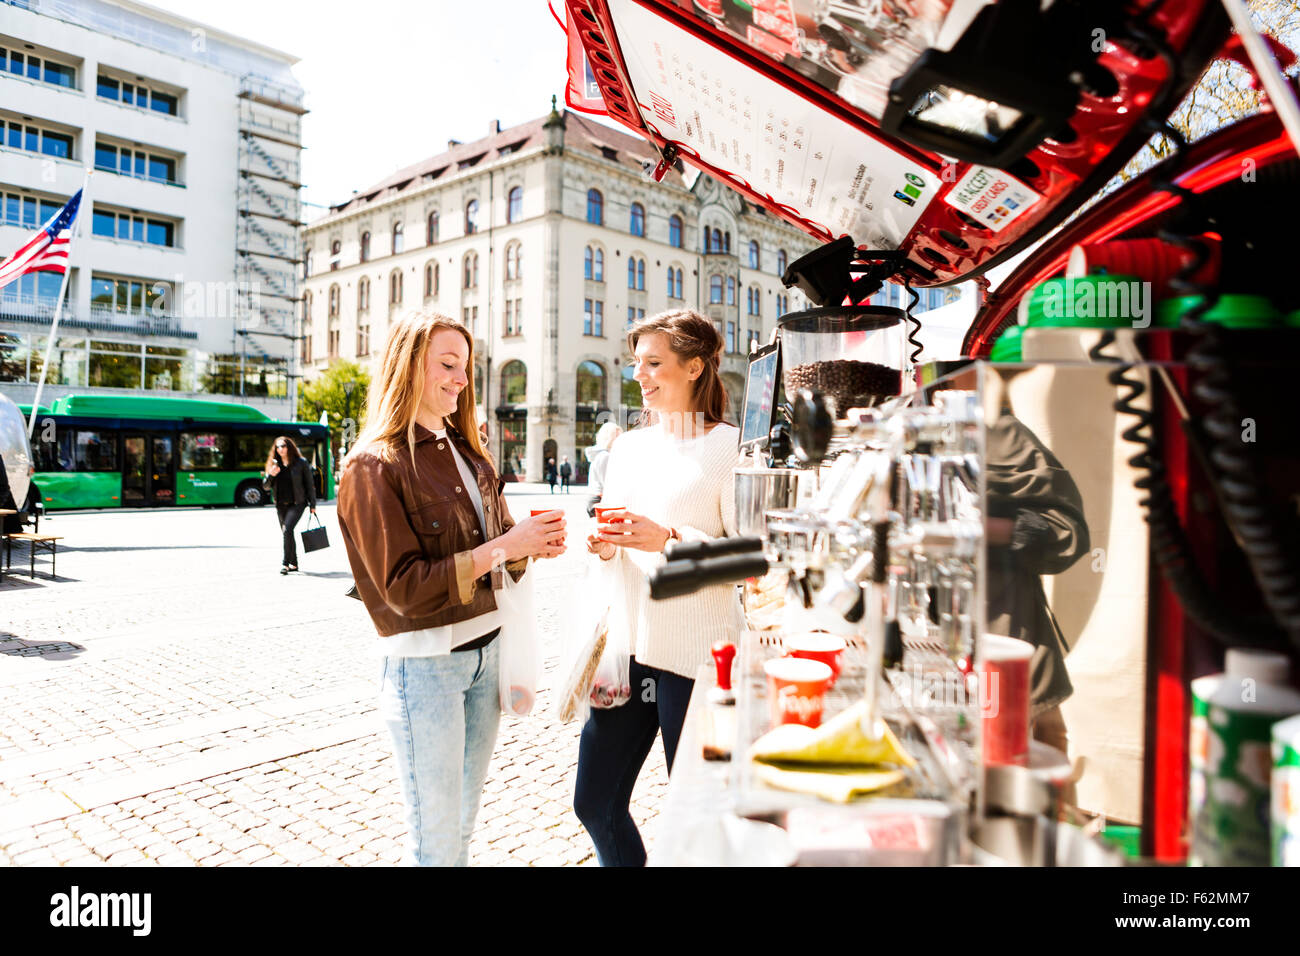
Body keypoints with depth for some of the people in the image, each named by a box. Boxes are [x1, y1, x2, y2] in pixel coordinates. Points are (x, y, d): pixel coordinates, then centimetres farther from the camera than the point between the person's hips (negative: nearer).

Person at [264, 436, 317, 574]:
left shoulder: (301, 462, -2)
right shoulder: (274, 464, 7)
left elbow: (309, 484, 1)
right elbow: (266, 486, 8)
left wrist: (312, 504, -1)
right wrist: (271, 475, -13)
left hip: (297, 503, -5)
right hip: (281, 504, 5)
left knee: (287, 529, -21)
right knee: (286, 533, 10)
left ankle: (286, 563, -18)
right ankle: (294, 563, 22)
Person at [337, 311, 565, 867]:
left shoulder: (466, 452, 10)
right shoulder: (374, 466, -12)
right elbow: (404, 586, -18)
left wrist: (534, 543, -9)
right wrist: (501, 549, -21)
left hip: (486, 648, 7)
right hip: (424, 664, -7)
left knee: (463, 822, 20)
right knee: (435, 839, 6)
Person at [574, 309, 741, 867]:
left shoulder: (728, 445, -6)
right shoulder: (628, 448, 13)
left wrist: (667, 539, -20)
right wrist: (604, 547, -2)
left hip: (695, 652, -6)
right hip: (626, 643, 6)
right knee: (595, 803, 13)